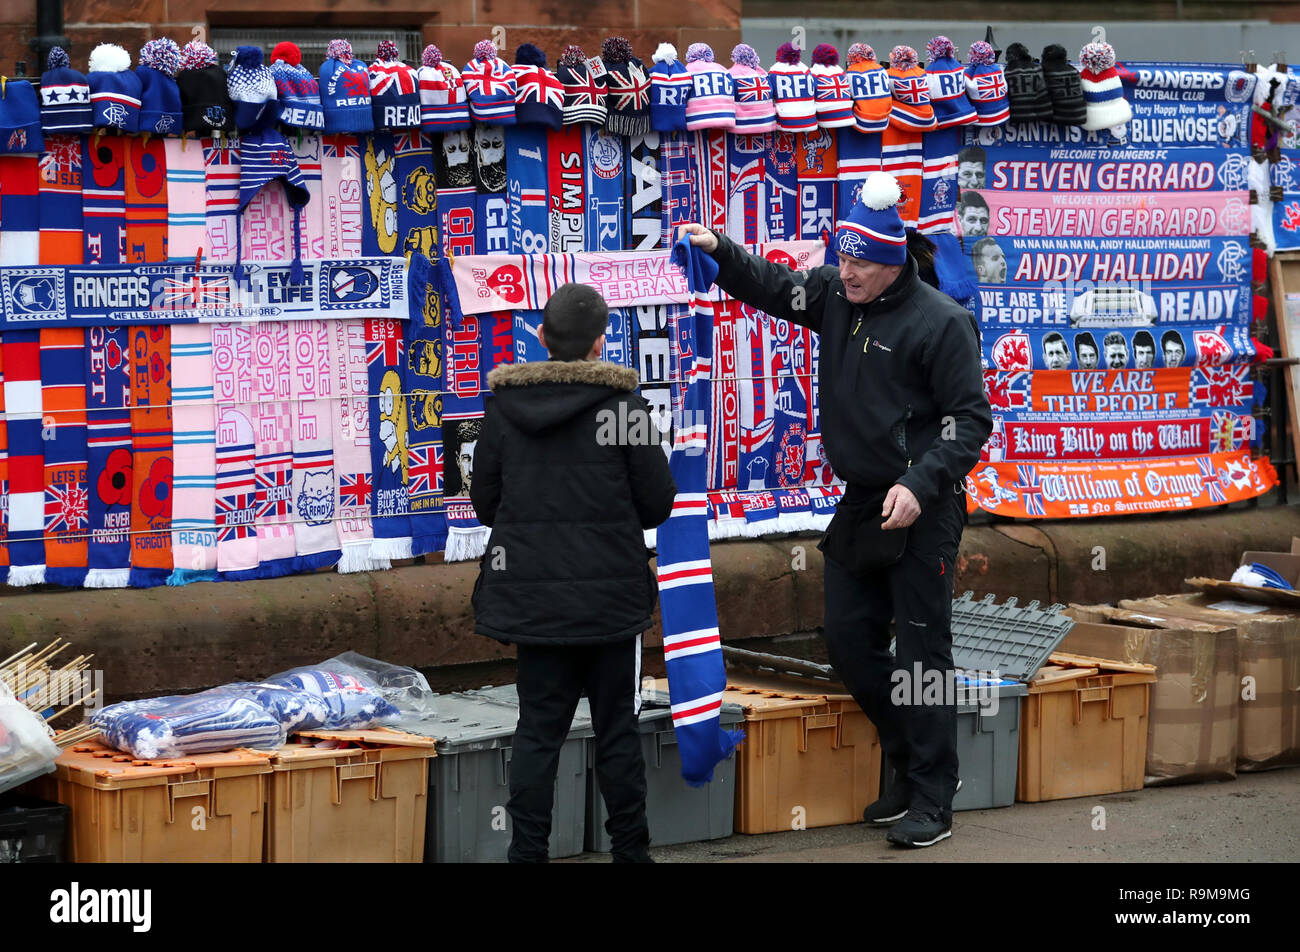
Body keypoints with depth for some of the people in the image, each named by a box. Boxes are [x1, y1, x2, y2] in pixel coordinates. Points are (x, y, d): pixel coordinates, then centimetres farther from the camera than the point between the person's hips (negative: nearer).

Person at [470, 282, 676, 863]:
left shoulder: (504, 405, -2)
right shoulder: (621, 404, -9)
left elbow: (484, 500, 6)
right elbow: (657, 502, -5)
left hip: (532, 592, 2)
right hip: (610, 591, -2)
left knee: (538, 728, 7)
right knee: (616, 729, 8)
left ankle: (527, 852, 4)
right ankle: (629, 850, 14)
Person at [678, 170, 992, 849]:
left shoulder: (940, 321, -14)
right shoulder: (835, 295, 6)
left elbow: (971, 418, -14)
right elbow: (773, 288, 13)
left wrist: (920, 485, -23)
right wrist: (721, 253, -7)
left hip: (921, 512, -8)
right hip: (859, 506, 8)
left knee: (921, 652, -4)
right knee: (847, 639, 10)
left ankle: (932, 801, 3)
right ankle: (914, 766, 25)